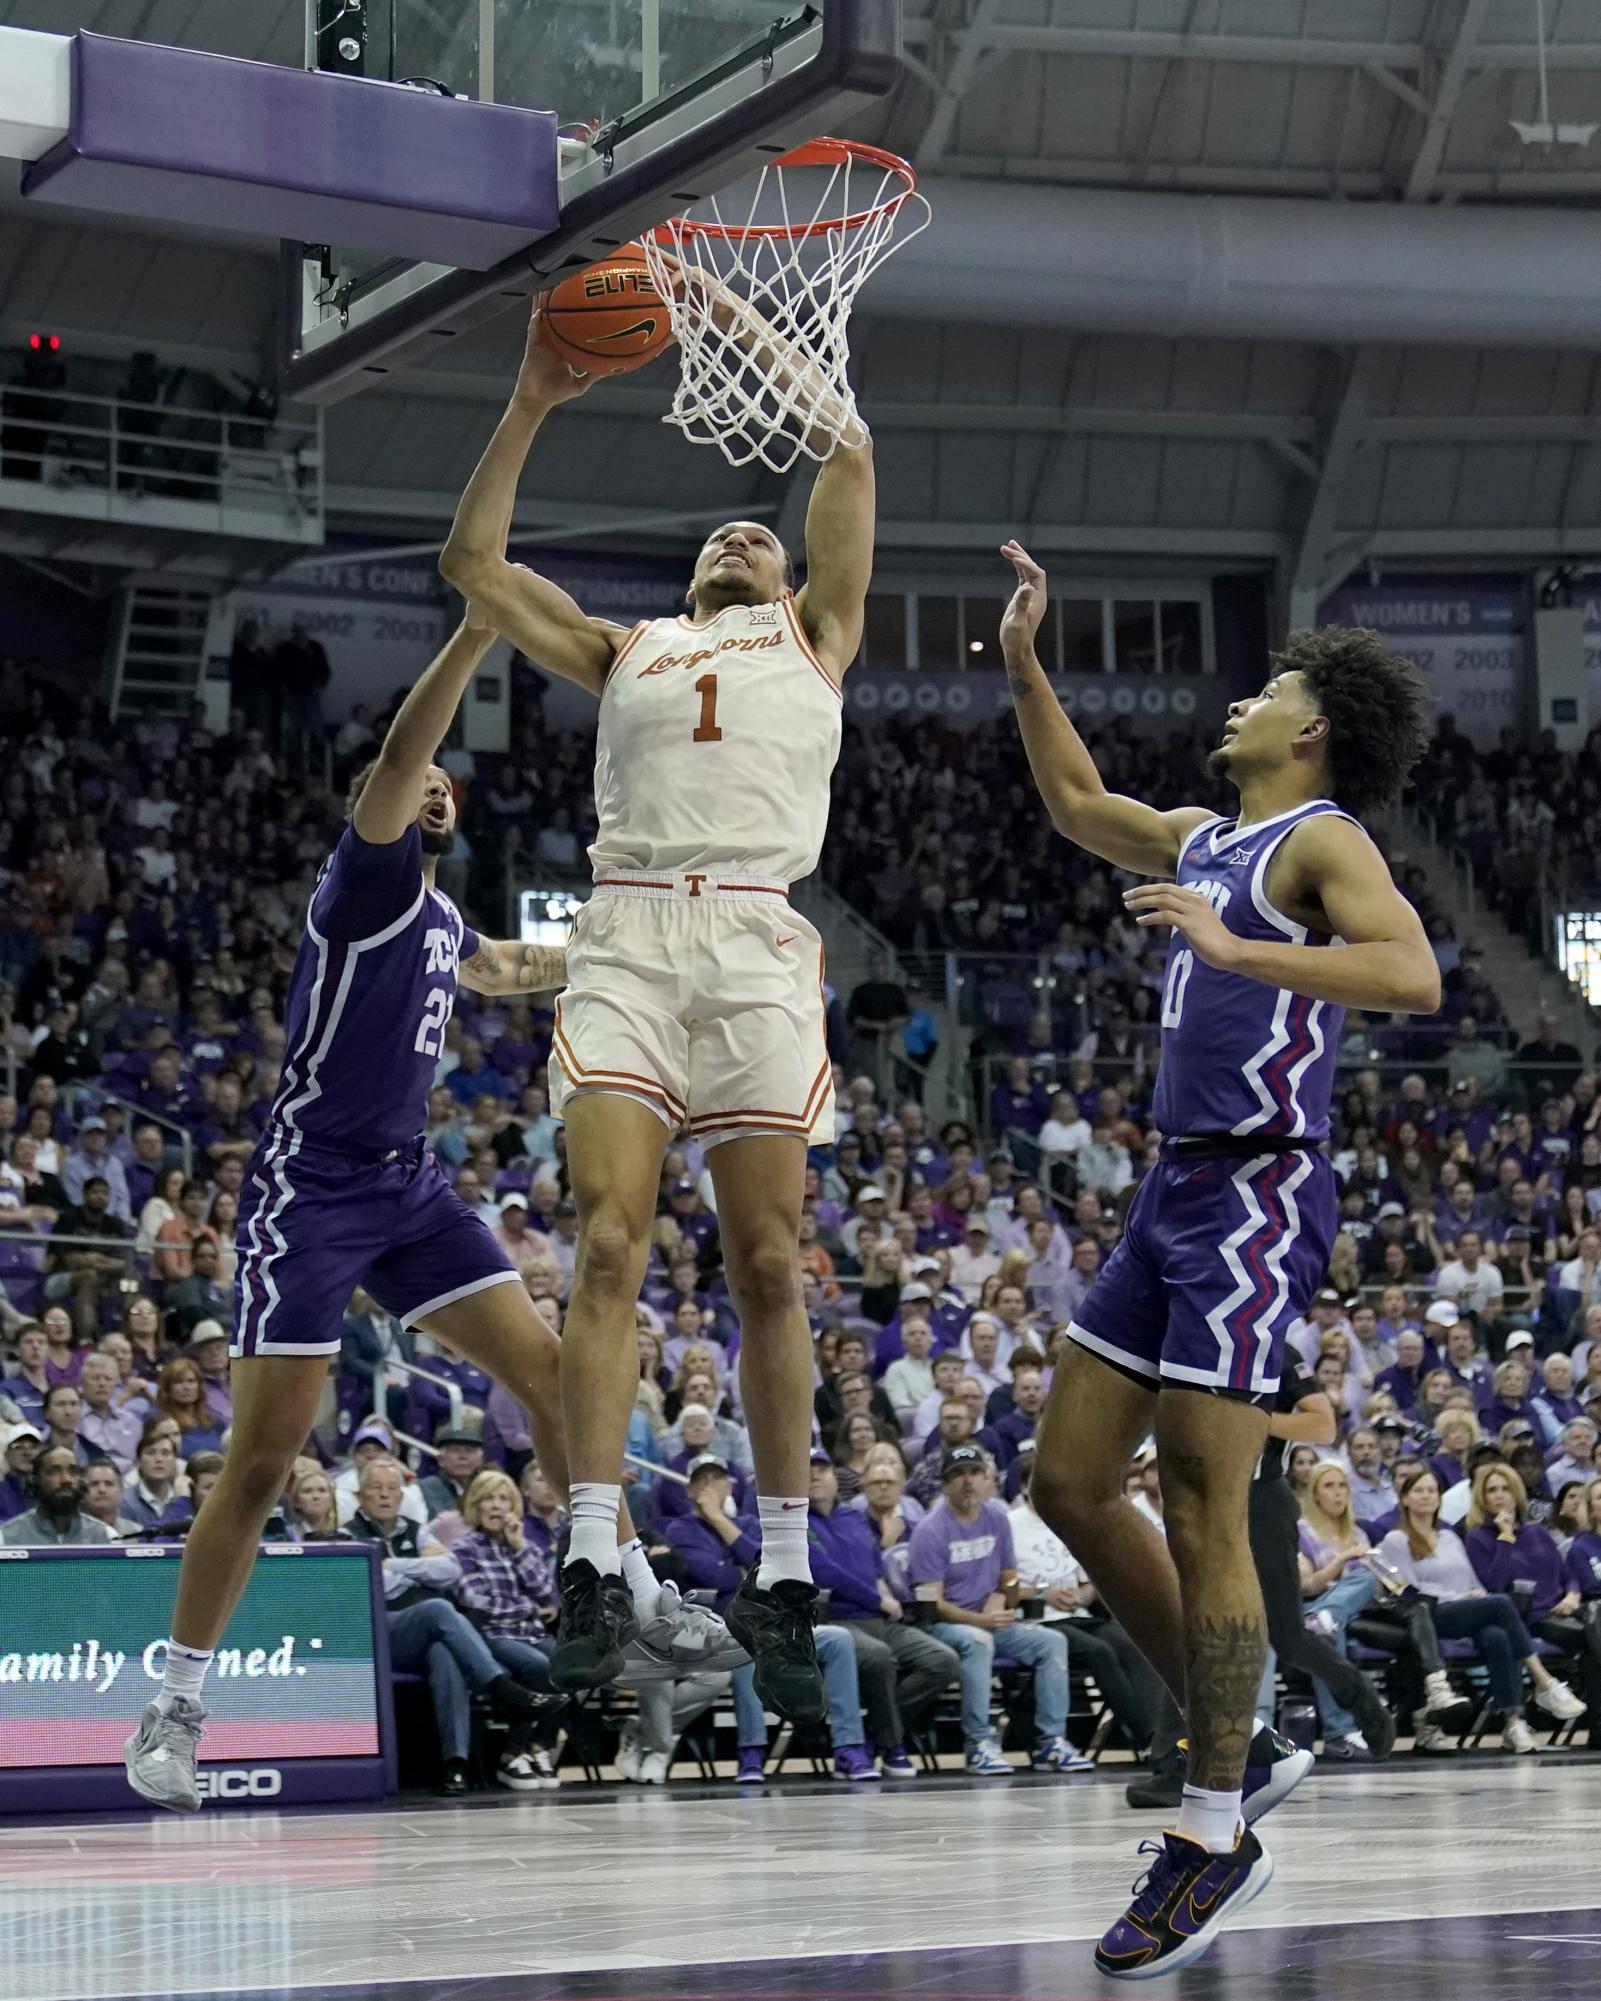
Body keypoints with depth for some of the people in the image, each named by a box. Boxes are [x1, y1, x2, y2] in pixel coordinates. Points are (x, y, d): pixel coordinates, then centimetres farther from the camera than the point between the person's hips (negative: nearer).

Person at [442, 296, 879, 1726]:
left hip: (760, 944, -1)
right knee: (609, 1243, -14)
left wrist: (734, 317, 14)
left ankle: (783, 1580, 2)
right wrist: (534, 403, 14)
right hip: (626, 936, 1)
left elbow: (848, 453, 14)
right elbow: (473, 560, 20)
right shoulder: (626, 649, 27)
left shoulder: (815, 633, 23)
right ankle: (595, 1568, -17)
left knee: (768, 1267, -3)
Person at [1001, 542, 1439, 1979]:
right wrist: (1024, 666, 30)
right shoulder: (1204, 839, 19)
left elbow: (1411, 976, -26)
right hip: (1179, 1190, 9)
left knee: (1201, 1503, -10)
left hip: (1260, 1197, -9)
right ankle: (1226, 1744, 19)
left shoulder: (1323, 842, -8)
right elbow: (1079, 804, 37)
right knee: (1070, 1482, 8)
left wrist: (1234, 946, -30)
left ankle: (1216, 1835, -4)